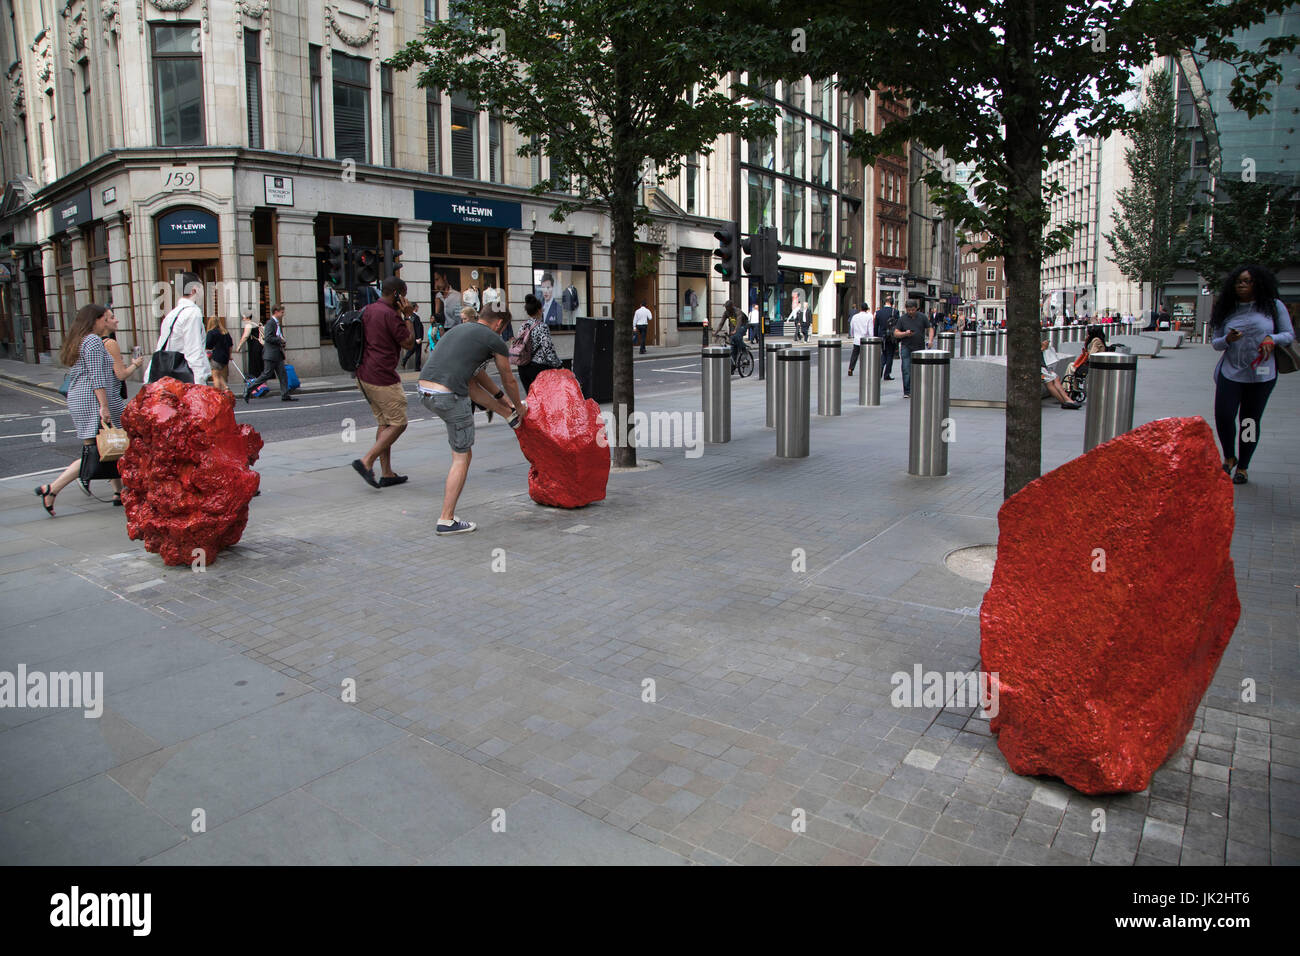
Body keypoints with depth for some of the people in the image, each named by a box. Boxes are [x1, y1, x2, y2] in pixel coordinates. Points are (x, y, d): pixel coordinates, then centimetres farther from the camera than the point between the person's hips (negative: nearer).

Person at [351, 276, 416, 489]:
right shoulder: (390, 315, -14)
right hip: (383, 378, -10)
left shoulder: (367, 310, 14)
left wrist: (403, 316, 24)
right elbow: (408, 343, -8)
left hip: (364, 375, 10)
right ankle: (366, 461, -10)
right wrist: (407, 317, -1)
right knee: (398, 424, -2)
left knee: (384, 423, 13)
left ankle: (387, 474, 13)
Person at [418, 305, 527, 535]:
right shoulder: (494, 341, 4)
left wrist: (501, 399, 48)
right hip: (450, 398, -7)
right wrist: (518, 404, 37)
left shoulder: (459, 329, 26)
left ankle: (510, 415, 48)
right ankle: (446, 520, 7)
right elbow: (509, 381, 17)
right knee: (462, 458, 5)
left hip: (424, 392, 7)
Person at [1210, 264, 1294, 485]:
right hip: (1230, 372, 1)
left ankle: (1243, 467, 18)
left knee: (1250, 421, 4)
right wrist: (1227, 339, -13)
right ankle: (1229, 457, 18)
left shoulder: (1273, 306, 3)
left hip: (1261, 374, -1)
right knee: (1223, 417, -9)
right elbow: (1215, 342, 9)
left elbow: (1289, 334, 6)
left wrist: (1272, 339, -15)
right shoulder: (1227, 310, 7)